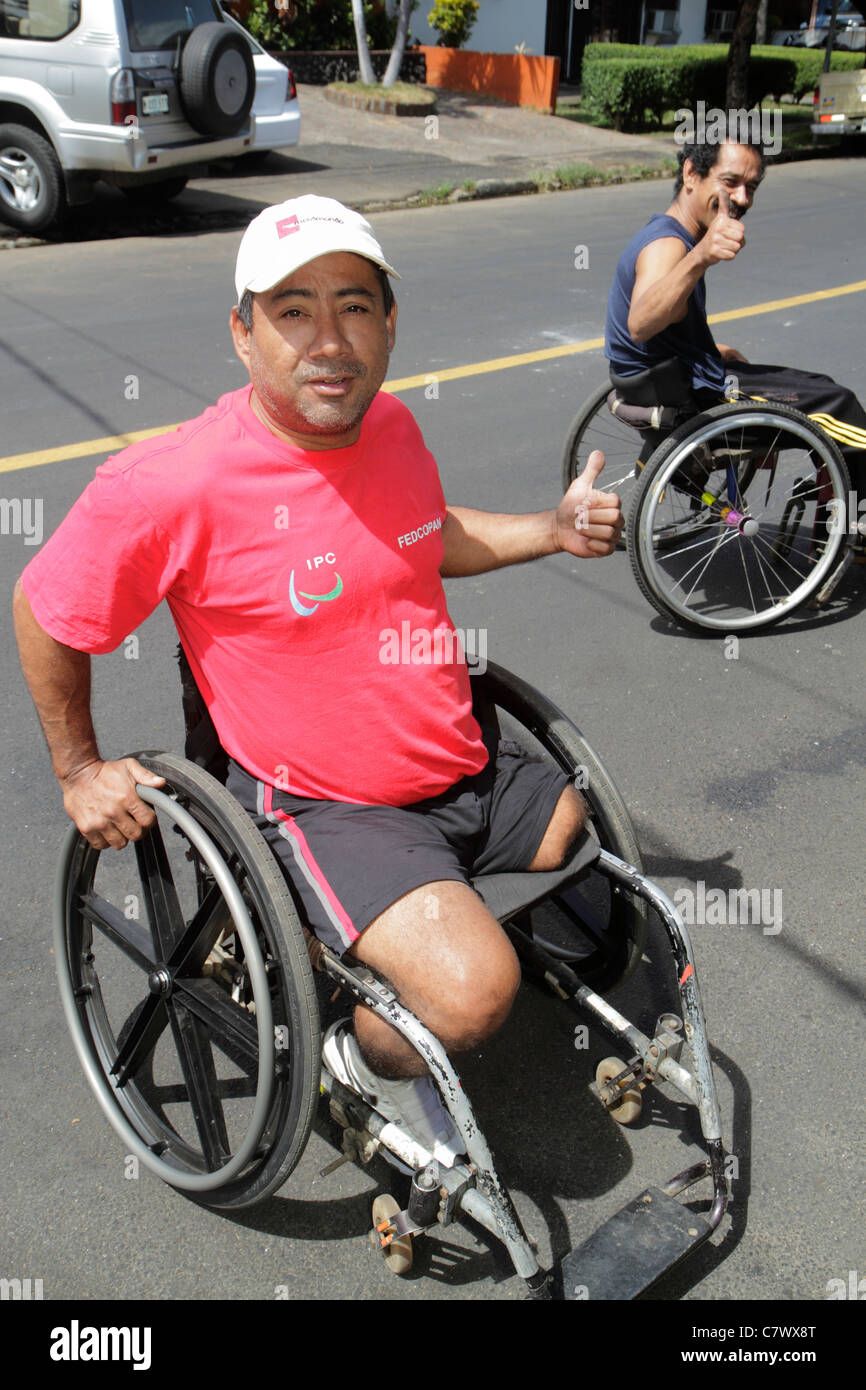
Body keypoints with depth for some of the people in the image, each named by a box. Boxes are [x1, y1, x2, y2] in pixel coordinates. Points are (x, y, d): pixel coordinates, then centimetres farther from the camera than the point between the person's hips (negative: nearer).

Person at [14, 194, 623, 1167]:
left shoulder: (390, 426, -2)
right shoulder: (172, 486, -23)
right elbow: (42, 609, -7)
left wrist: (554, 530, 5)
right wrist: (79, 769, 1)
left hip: (468, 774, 8)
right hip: (323, 808, -7)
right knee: (471, 995, -27)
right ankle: (368, 1059, 8)